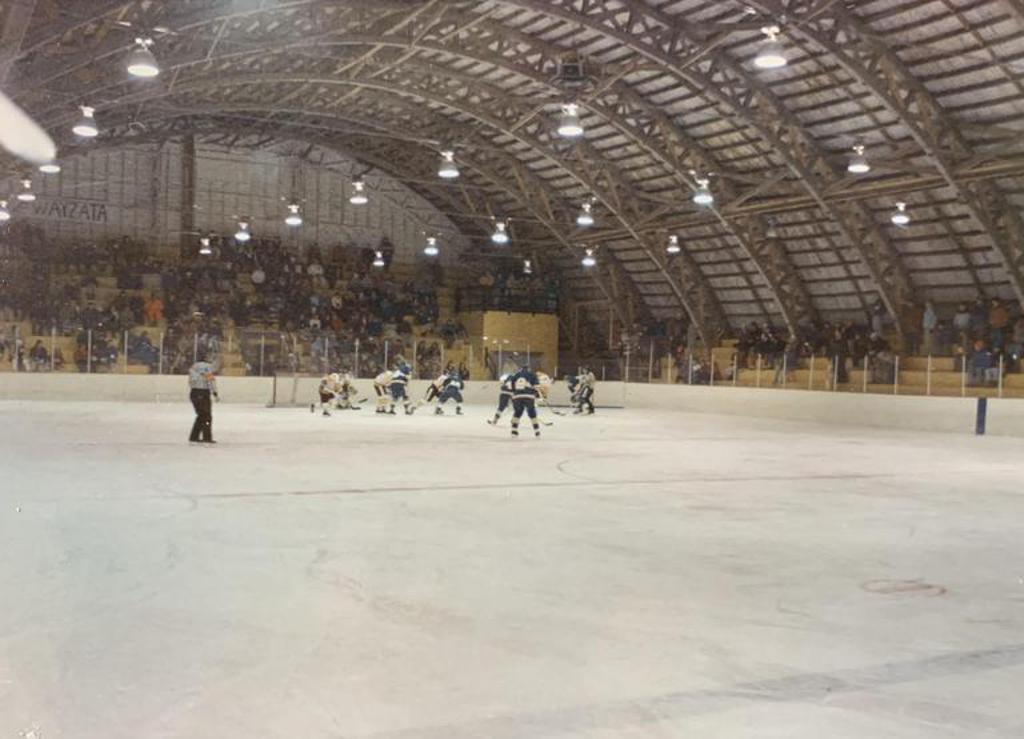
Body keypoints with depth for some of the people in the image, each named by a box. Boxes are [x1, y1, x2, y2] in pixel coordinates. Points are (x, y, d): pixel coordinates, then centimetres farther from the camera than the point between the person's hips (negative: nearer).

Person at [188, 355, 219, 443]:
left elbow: (190, 382, 15)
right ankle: (207, 437, -8)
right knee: (207, 416, -3)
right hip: (203, 393, -6)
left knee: (201, 415, 16)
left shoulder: (192, 367, 18)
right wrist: (215, 393, -13)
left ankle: (194, 436, 15)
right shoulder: (208, 366, -1)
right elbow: (211, 380, -11)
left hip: (193, 393, 6)